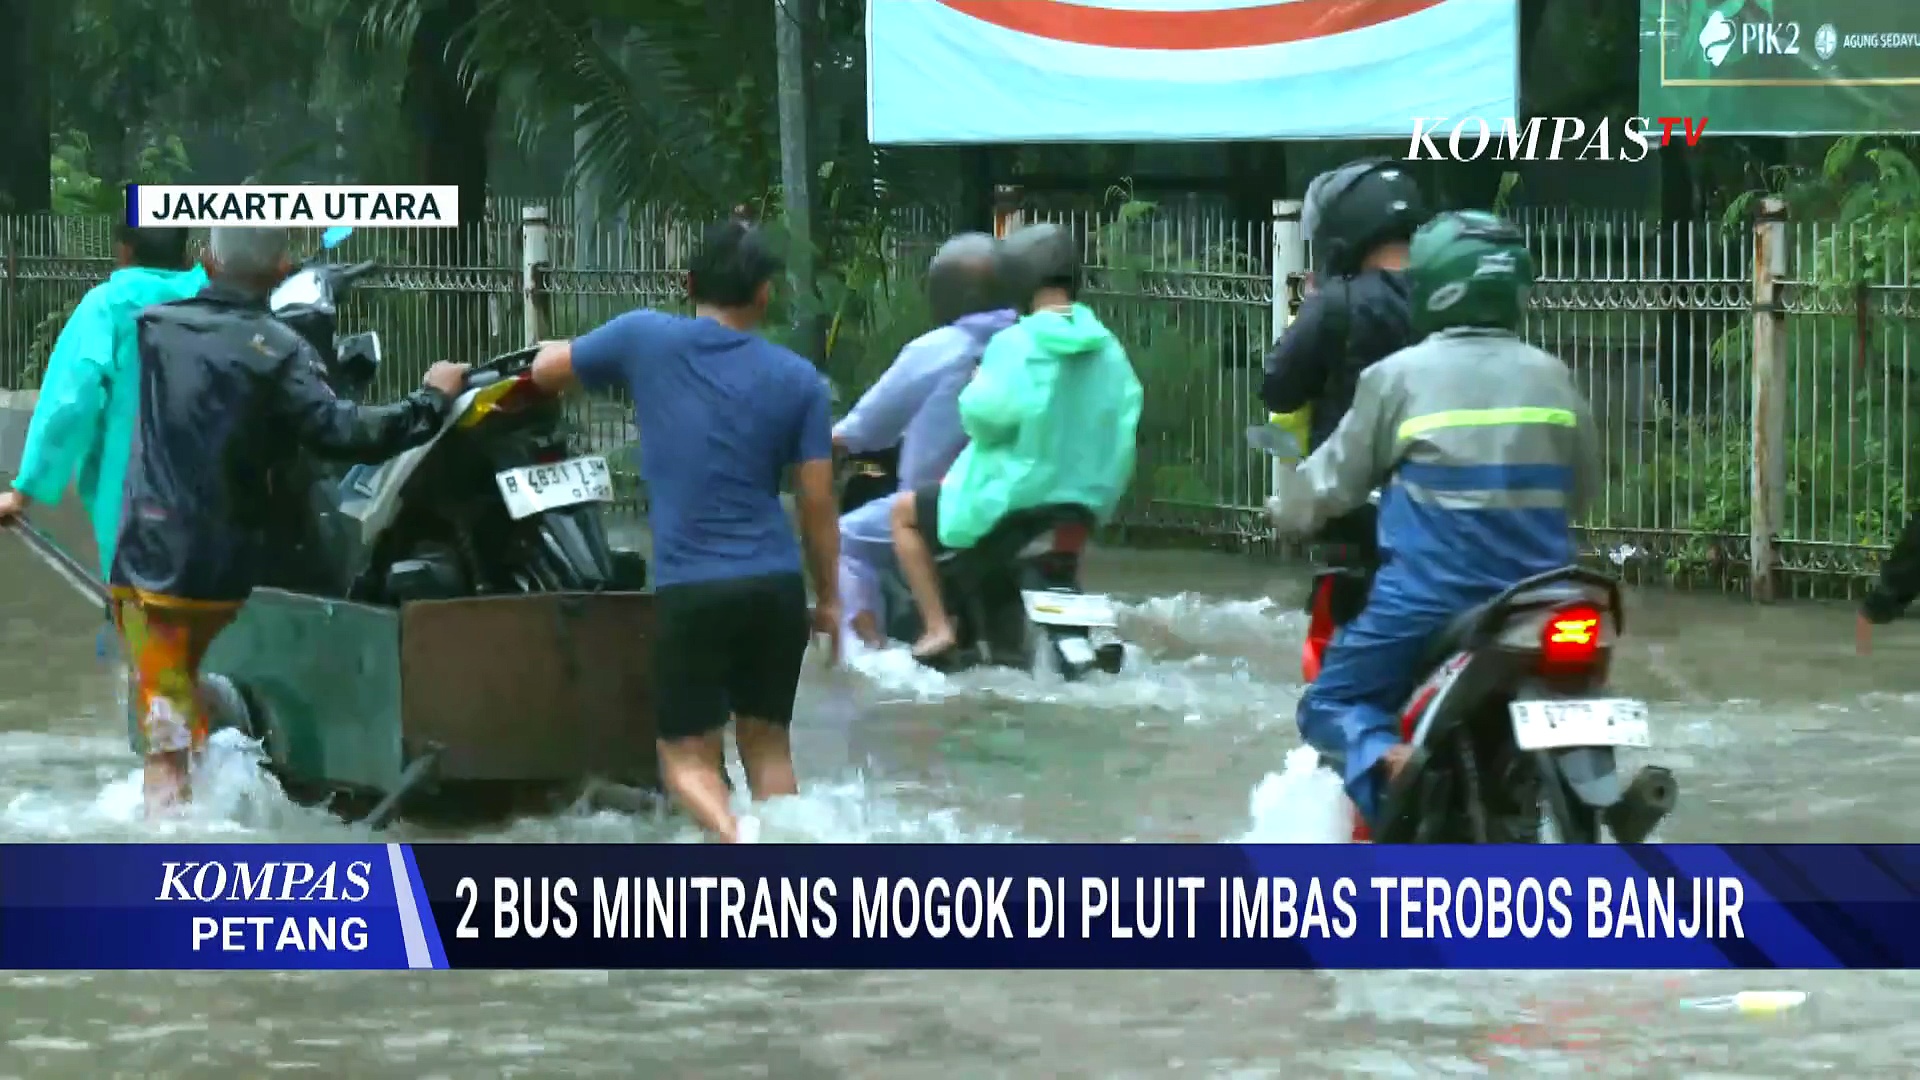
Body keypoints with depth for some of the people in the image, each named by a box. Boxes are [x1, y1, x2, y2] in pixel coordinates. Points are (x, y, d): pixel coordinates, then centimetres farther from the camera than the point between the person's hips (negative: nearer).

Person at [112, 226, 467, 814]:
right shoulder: (278, 351, -11)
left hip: (150, 560, 1)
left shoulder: (156, 328, 0)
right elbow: (341, 432, -21)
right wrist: (431, 401, -11)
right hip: (226, 565, -1)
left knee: (167, 731, -1)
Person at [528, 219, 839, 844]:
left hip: (689, 587, -2)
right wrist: (828, 598, 14)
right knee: (768, 743, 17)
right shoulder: (797, 380, 2)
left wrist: (570, 350, 38)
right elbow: (817, 501, 2)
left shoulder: (644, 339, -1)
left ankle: (736, 839, -27)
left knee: (689, 755, 2)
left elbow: (545, 370, 15)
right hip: (776, 585, 2)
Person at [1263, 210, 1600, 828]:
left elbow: (1334, 479, 4)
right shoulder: (1550, 377, 6)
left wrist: (1284, 511, 24)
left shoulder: (1399, 377, -6)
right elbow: (1582, 491, 17)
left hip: (1429, 598, -4)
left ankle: (1388, 764, -21)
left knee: (1330, 706, 9)